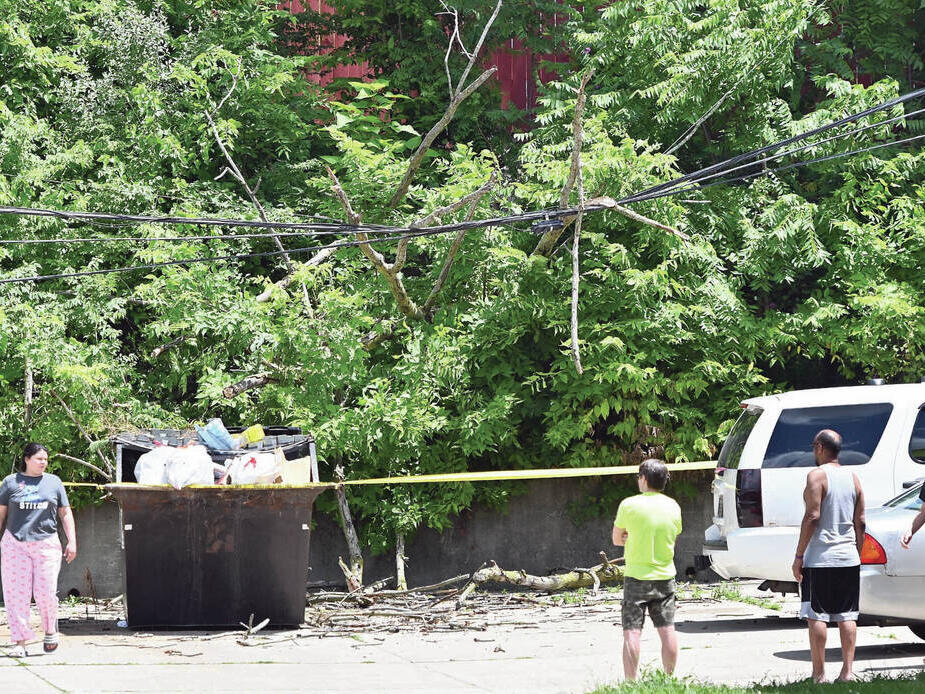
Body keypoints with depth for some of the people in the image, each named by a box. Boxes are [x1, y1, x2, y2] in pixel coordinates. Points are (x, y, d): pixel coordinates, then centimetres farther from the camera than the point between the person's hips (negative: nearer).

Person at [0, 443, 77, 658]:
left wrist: (72, 542, 7)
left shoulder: (54, 482, 11)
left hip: (46, 544, 1)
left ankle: (50, 631, 20)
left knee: (46, 592, -5)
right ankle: (20, 642, 0)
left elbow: (66, 513, 15)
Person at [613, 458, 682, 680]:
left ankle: (631, 683, -7)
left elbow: (617, 539, 3)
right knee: (667, 631, 8)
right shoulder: (672, 506, 4)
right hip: (665, 576, 4)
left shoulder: (629, 505, -8)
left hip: (636, 576, -4)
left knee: (632, 633, -4)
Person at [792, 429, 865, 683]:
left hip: (819, 558, -6)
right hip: (848, 558, 6)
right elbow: (860, 522, 11)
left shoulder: (817, 476, -9)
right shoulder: (853, 478, 10)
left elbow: (812, 516, -16)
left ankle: (819, 674, -2)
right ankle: (847, 670, 5)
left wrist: (799, 555, -12)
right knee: (847, 616, 9)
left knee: (816, 616, -2)